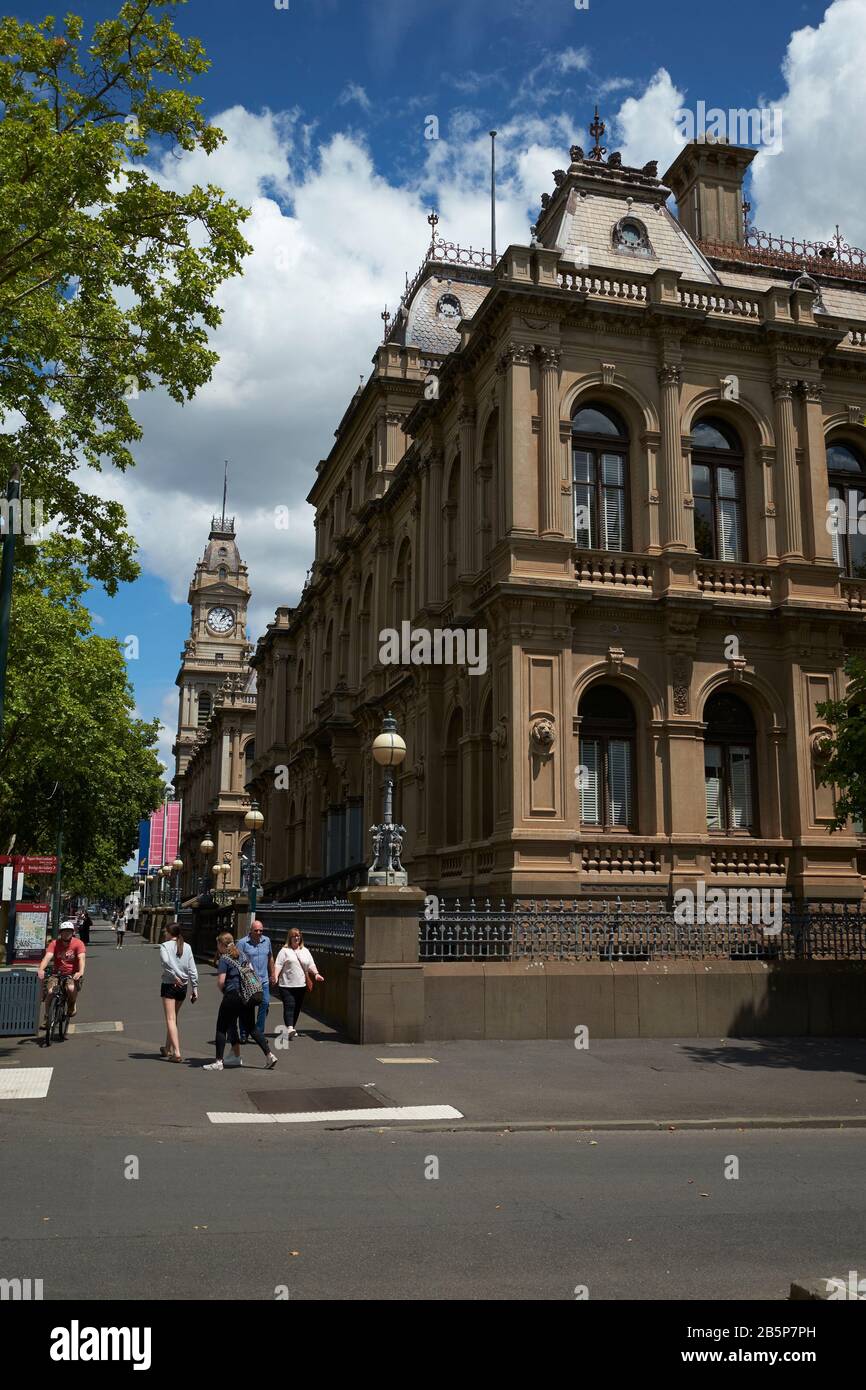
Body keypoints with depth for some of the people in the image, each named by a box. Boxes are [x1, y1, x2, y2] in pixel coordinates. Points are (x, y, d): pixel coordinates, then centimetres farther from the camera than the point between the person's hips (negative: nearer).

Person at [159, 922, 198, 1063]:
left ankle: (177, 1053, -14)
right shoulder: (187, 947, 7)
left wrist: (175, 976, -20)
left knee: (171, 1019, -4)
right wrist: (195, 988, 5)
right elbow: (192, 969, 4)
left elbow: (166, 962, -25)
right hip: (183, 986, 5)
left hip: (169, 984, -5)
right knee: (173, 1018, 21)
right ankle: (168, 1048, 33)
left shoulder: (165, 946, -4)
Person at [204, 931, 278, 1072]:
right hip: (248, 995, 7)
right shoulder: (241, 955, 14)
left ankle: (219, 1062, 5)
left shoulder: (224, 959, -8)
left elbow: (221, 981, -14)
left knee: (222, 1028, 5)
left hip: (232, 996, -7)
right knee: (252, 1026, 15)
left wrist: (222, 991, 4)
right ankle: (270, 1055, 10)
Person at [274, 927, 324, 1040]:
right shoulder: (285, 951, 2)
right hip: (287, 985, -5)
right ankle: (289, 1028, -24)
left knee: (297, 1008, 8)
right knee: (289, 1006, -15)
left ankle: (292, 1028, 19)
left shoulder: (305, 951, 17)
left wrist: (316, 974, -2)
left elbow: (311, 965, 14)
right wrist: (275, 976, -20)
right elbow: (278, 965, -5)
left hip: (301, 984, 5)